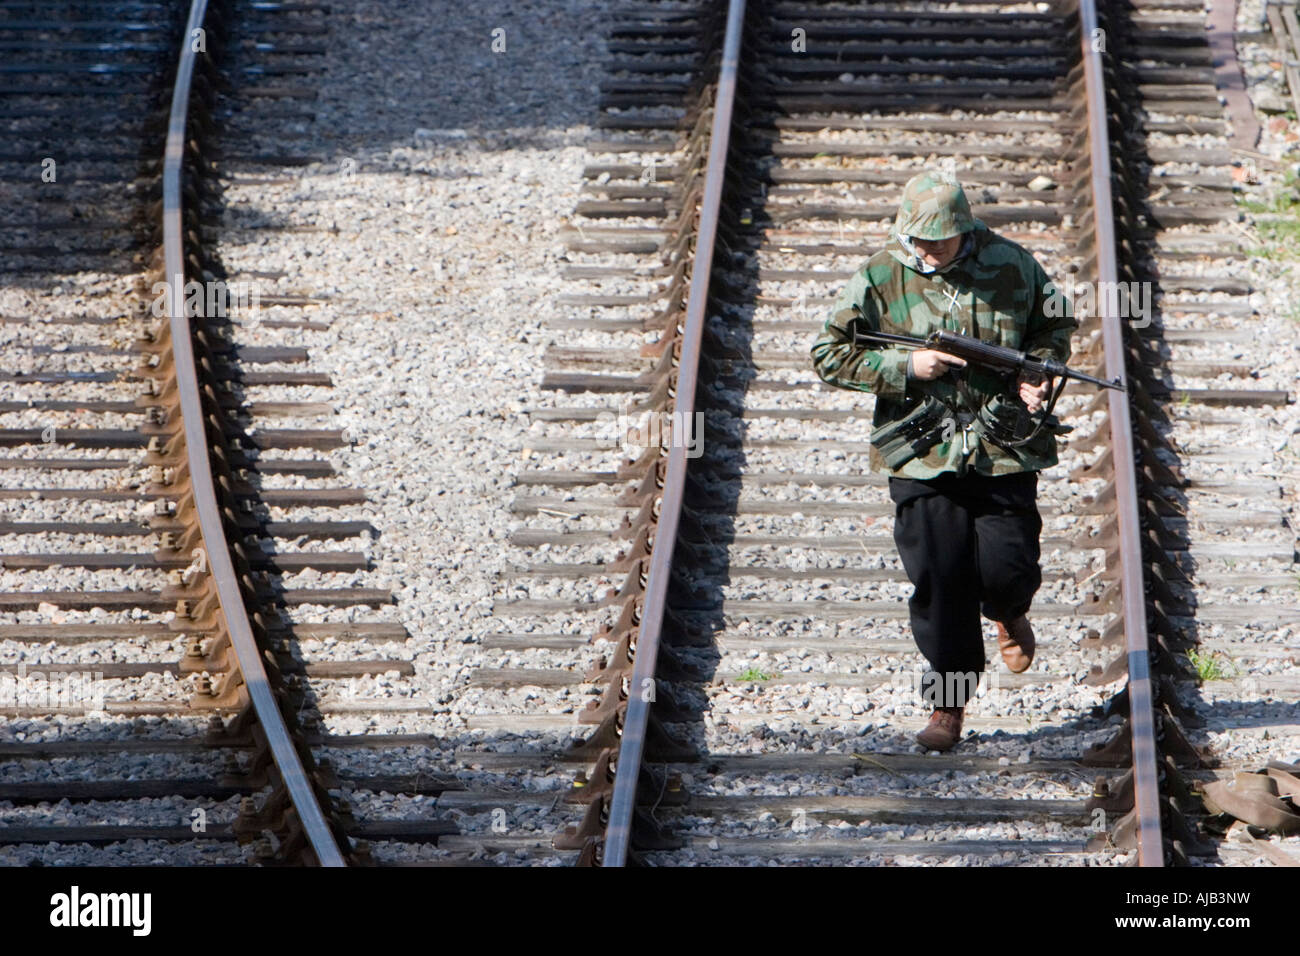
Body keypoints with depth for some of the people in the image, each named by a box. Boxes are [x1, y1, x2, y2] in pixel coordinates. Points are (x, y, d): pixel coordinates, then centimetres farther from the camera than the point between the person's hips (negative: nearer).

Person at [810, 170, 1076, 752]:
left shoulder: (1010, 266, 0)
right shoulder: (880, 278, -4)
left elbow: (1055, 322, 17)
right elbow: (830, 355, -2)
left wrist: (1038, 372, -3)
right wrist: (906, 367, -13)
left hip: (1005, 448, 1)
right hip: (922, 457, 0)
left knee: (1006, 568, -4)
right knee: (937, 581, -3)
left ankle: (1008, 613, 35)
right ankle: (947, 705, 9)